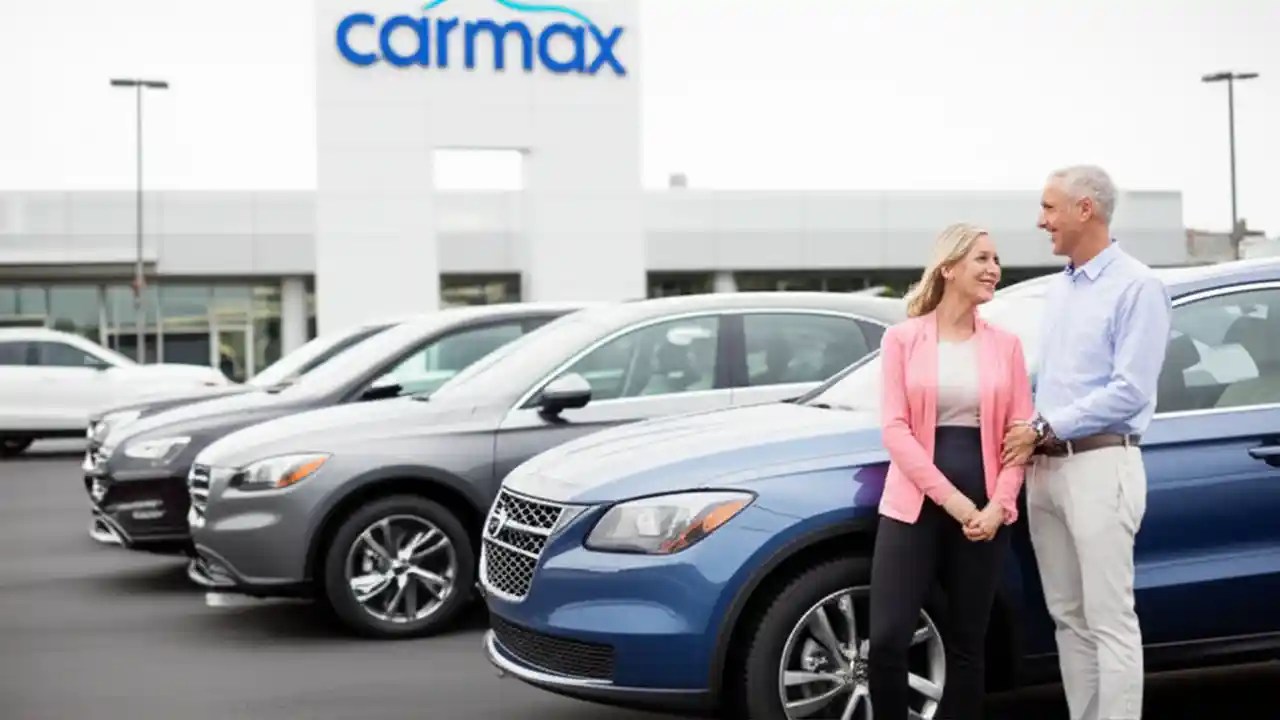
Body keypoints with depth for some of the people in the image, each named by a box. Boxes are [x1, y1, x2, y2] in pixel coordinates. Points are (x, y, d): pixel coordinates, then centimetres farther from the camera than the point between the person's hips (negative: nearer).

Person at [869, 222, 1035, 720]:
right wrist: (950, 498, -14)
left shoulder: (1005, 344, 9)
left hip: (985, 511, 2)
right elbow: (894, 428, -5)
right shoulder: (902, 339, 3)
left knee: (967, 645, 7)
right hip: (914, 505, -2)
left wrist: (998, 504, -9)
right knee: (887, 639, -11)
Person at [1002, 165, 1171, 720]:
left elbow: (1130, 390, -15)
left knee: (1109, 619, -6)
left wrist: (1046, 428, -12)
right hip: (1046, 467, 8)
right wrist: (1031, 434, 5)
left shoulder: (1136, 287, -8)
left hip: (1099, 465, -8)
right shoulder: (1058, 288, 17)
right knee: (1068, 616, 10)